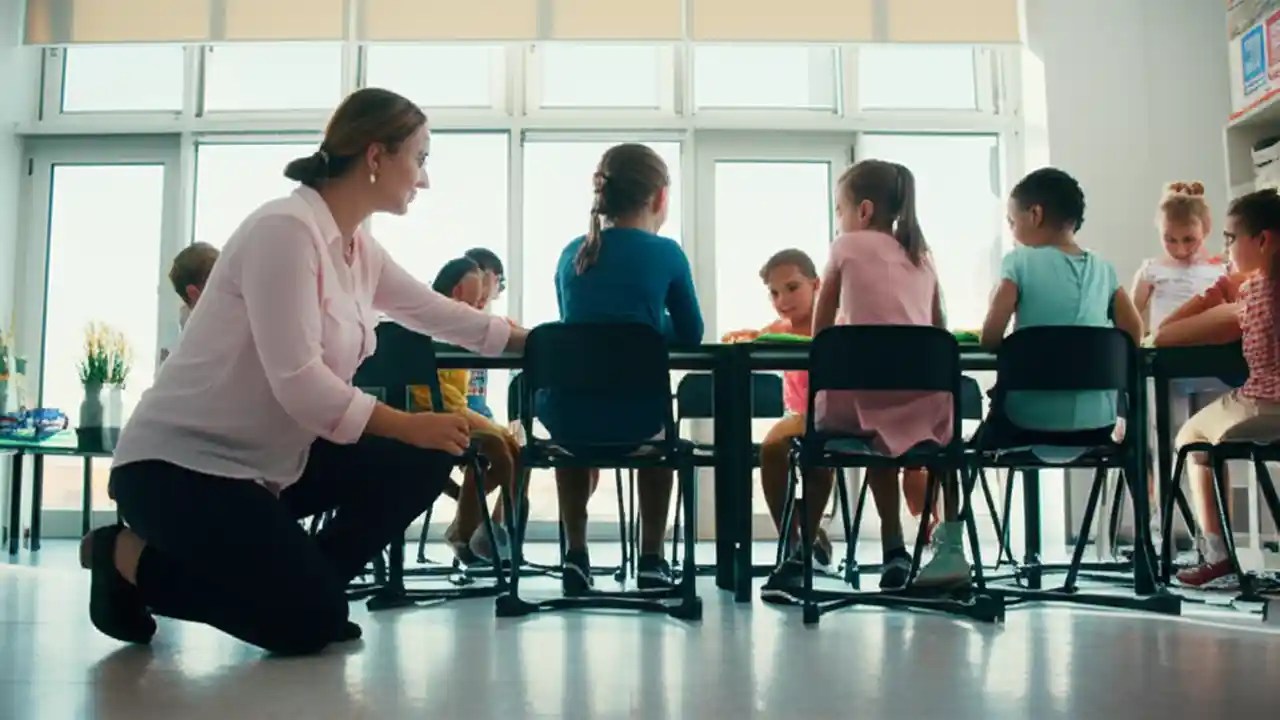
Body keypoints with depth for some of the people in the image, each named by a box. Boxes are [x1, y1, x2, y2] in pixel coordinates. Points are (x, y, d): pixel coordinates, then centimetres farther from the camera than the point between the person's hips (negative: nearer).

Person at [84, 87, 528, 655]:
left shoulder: (358, 250, 4)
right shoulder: (284, 229, -23)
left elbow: (438, 313, 17)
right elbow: (298, 383, -28)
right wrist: (408, 425, -23)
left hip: (269, 460, 9)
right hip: (177, 465, -9)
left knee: (422, 463, -2)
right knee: (310, 623, -12)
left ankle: (304, 585, 9)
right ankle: (130, 559, 5)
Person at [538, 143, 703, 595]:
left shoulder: (572, 253, 11)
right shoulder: (665, 253, 1)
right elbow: (690, 335, 12)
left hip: (564, 414, 3)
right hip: (632, 413, -2)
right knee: (658, 434, 35)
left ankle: (575, 554, 34)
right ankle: (651, 559, 32)